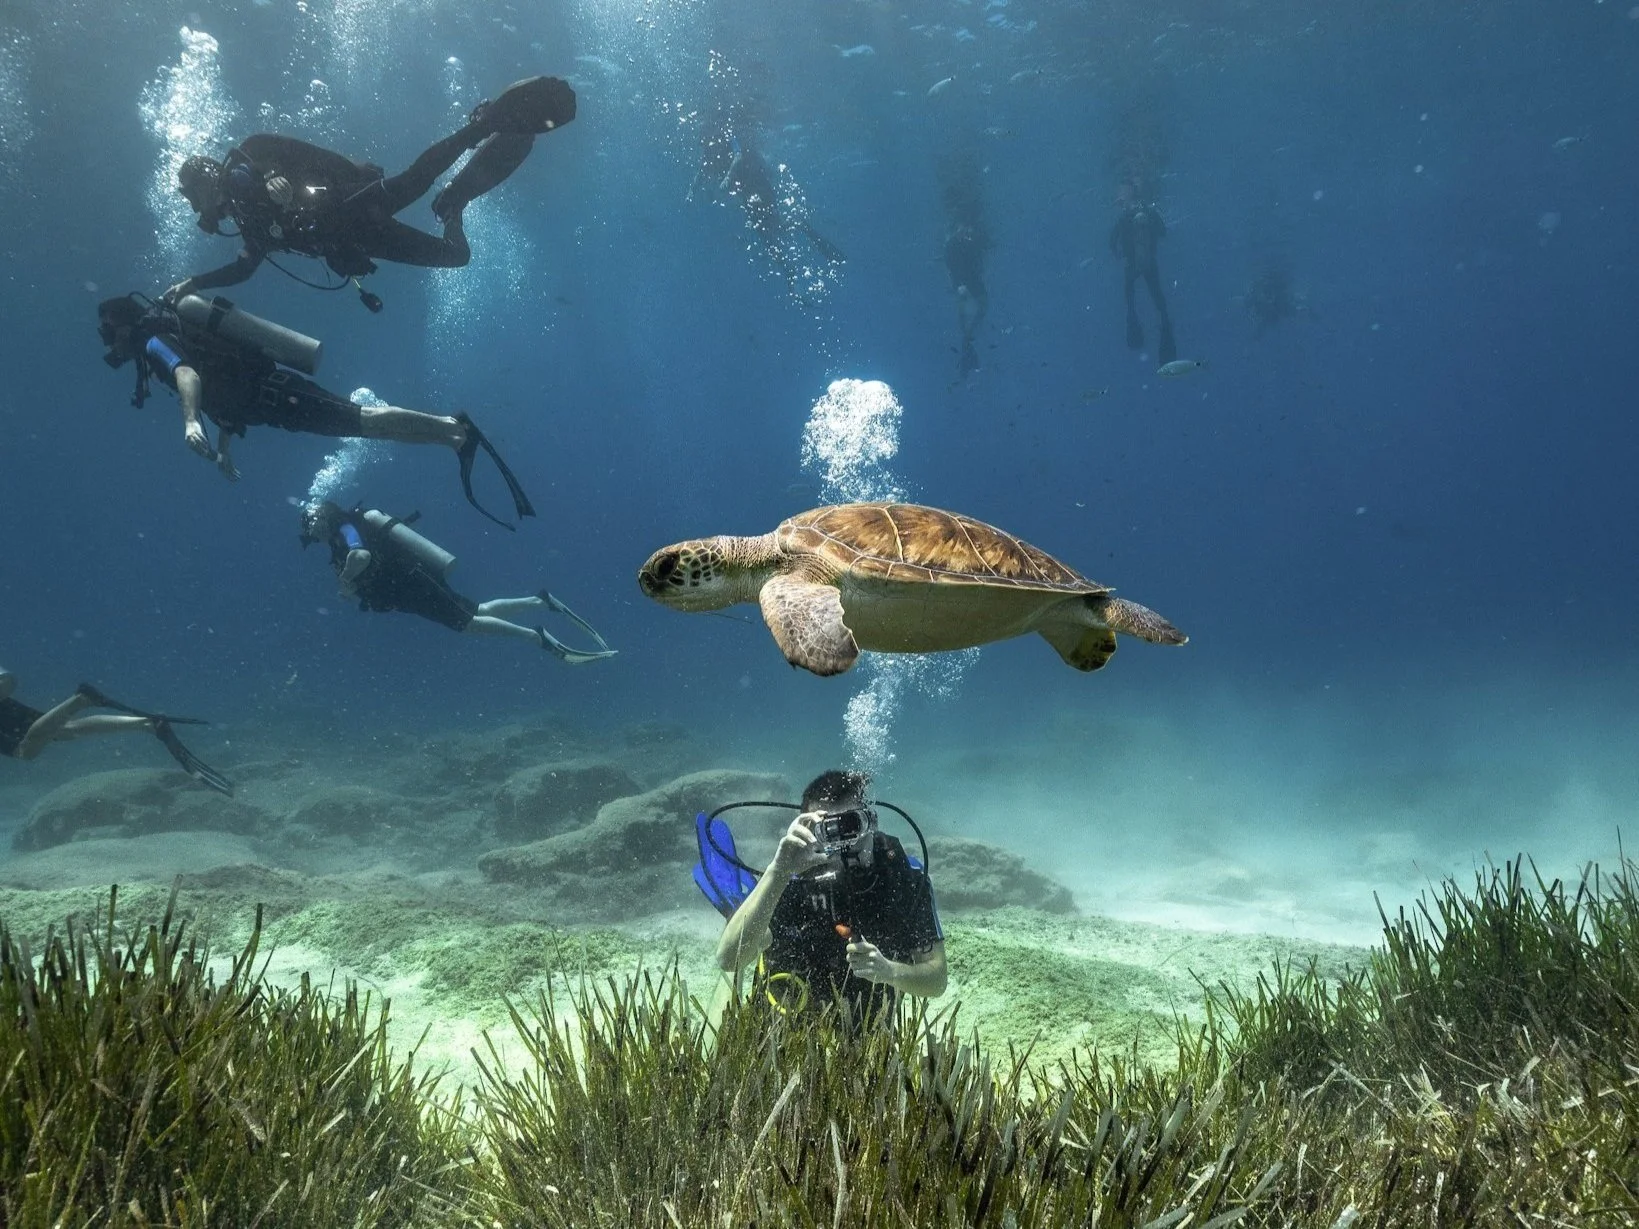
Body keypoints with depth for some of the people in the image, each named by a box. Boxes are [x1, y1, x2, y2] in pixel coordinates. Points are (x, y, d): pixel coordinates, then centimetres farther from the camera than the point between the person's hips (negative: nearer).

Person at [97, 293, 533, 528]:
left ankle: (457, 429, -19)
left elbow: (187, 374, -28)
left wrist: (191, 422, -45)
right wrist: (223, 447, 30)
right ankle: (453, 431, 2)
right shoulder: (166, 337, 27)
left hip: (271, 392, -9)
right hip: (265, 391, 9)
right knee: (364, 419, 5)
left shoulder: (154, 341, -4)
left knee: (365, 421, -15)